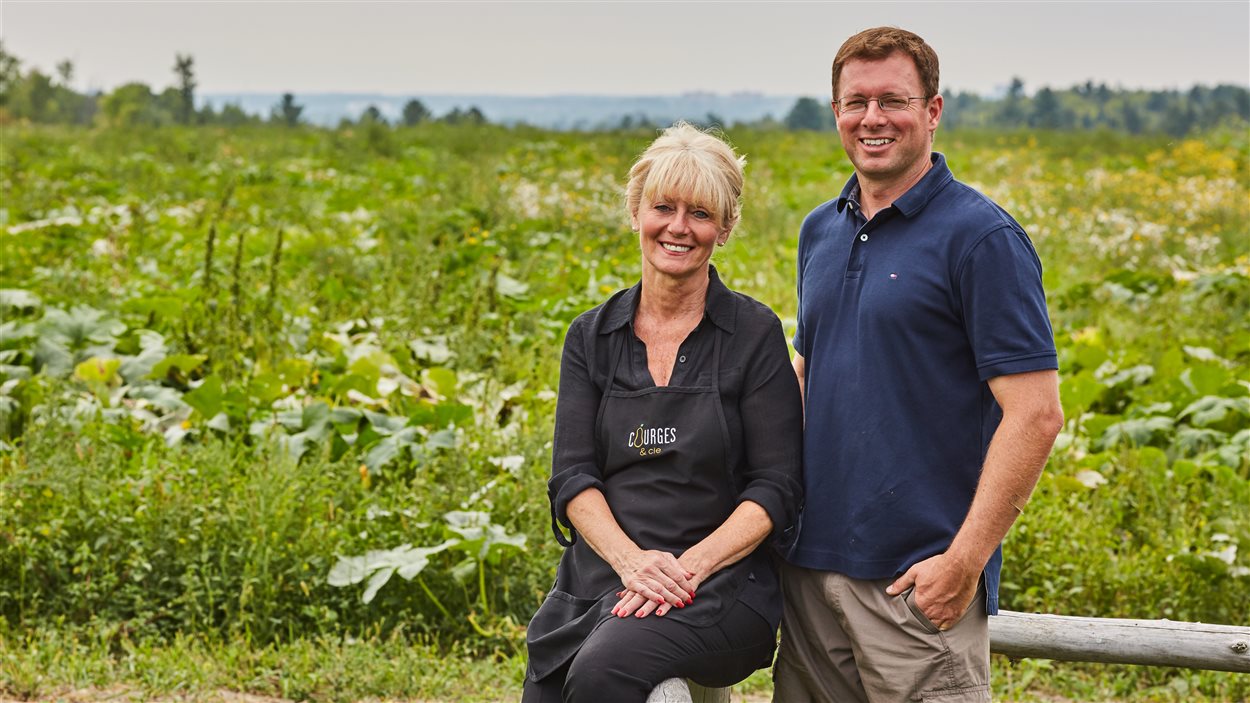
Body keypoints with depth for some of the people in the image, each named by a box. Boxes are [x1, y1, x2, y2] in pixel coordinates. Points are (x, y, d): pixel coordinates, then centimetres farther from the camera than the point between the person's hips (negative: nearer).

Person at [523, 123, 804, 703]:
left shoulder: (754, 334, 0)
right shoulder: (591, 338, 10)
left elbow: (777, 490, -3)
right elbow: (572, 477, 3)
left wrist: (689, 567, -17)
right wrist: (630, 559, -15)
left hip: (717, 585, -4)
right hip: (596, 583, 4)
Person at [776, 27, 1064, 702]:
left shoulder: (980, 236, -9)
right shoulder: (819, 231, 12)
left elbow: (1035, 413, -14)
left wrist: (965, 561, -17)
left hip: (918, 580, -6)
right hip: (810, 565, 7)